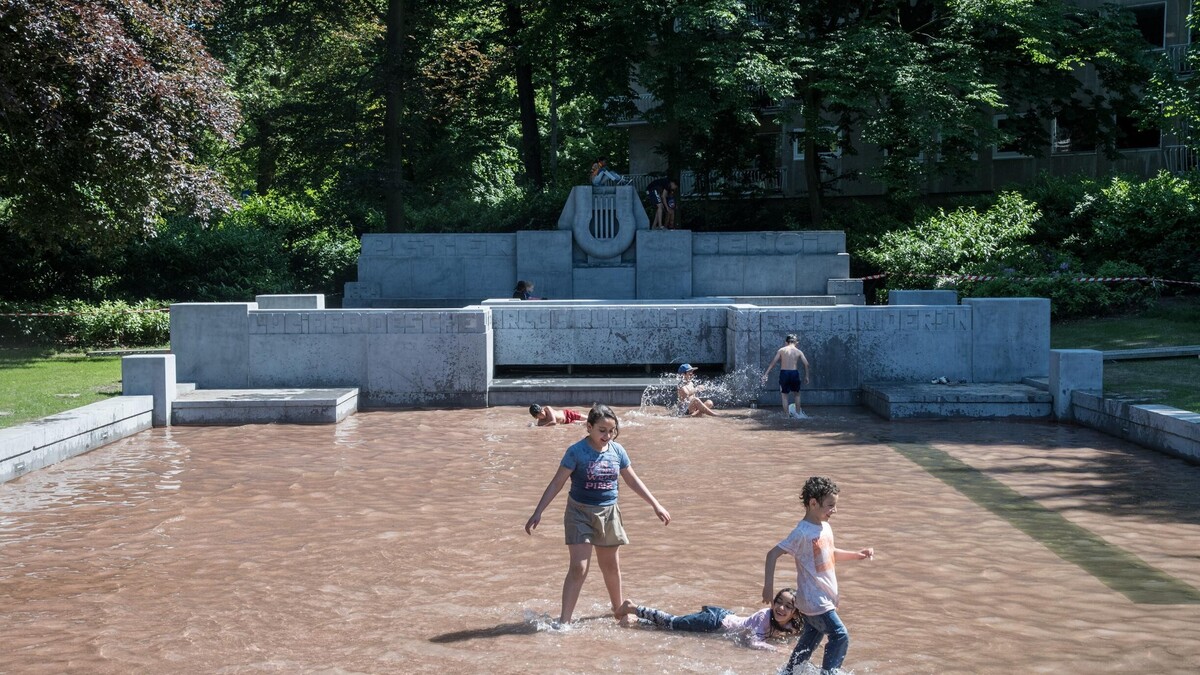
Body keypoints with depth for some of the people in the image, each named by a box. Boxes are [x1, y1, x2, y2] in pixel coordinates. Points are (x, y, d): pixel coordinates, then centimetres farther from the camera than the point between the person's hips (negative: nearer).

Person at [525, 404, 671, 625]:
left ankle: (618, 608, 39)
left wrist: (656, 505, 14)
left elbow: (633, 481, 12)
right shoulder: (577, 452, -13)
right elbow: (557, 483, -11)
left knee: (611, 566, 18)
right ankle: (564, 620, -10)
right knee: (578, 567, -12)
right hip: (580, 513, -4)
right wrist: (538, 512, -15)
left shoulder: (617, 451, 0)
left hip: (608, 513, 4)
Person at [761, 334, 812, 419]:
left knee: (784, 395, 9)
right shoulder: (798, 352, 7)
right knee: (796, 394, 21)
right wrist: (806, 376, 8)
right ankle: (798, 414, 20)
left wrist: (765, 374, 0)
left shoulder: (781, 350, 5)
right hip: (794, 373, 1)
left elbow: (773, 362, 0)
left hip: (784, 373, -1)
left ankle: (787, 415, 6)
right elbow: (806, 364, -1)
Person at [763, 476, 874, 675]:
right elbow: (773, 554, -20)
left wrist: (857, 554, 13)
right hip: (814, 600, -9)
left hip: (825, 598, 9)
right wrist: (768, 586, -22)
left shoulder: (825, 527, 6)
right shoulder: (803, 533, -21)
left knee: (810, 642, 18)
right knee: (840, 636, -11)